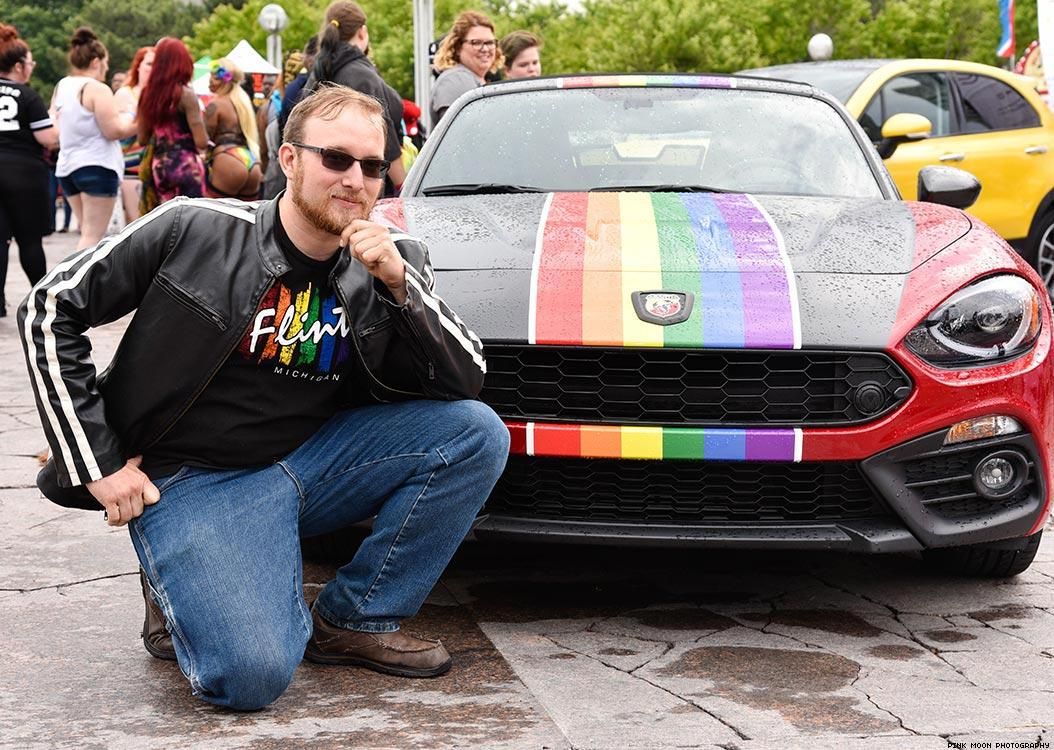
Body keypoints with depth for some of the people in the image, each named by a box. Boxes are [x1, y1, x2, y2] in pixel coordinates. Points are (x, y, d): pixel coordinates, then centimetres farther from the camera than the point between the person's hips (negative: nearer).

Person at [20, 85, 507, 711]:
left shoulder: (393, 262, 1)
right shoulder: (193, 230, -9)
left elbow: (467, 382, -6)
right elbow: (50, 309, -5)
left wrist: (399, 285, -21)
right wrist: (97, 464, -9)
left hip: (309, 461, 5)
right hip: (193, 482, -5)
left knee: (477, 433, -14)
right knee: (250, 675, -28)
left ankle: (354, 620, -2)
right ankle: (184, 591, 8)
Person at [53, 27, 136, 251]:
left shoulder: (61, 87, 10)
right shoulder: (97, 89, -14)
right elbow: (114, 130, -17)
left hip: (67, 166, 8)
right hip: (97, 166, -8)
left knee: (87, 231, 16)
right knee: (93, 235, -7)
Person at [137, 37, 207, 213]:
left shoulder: (148, 94, 4)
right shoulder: (185, 95, -11)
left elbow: (143, 139, 11)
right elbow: (201, 142, -14)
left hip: (158, 165, 6)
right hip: (185, 165, -6)